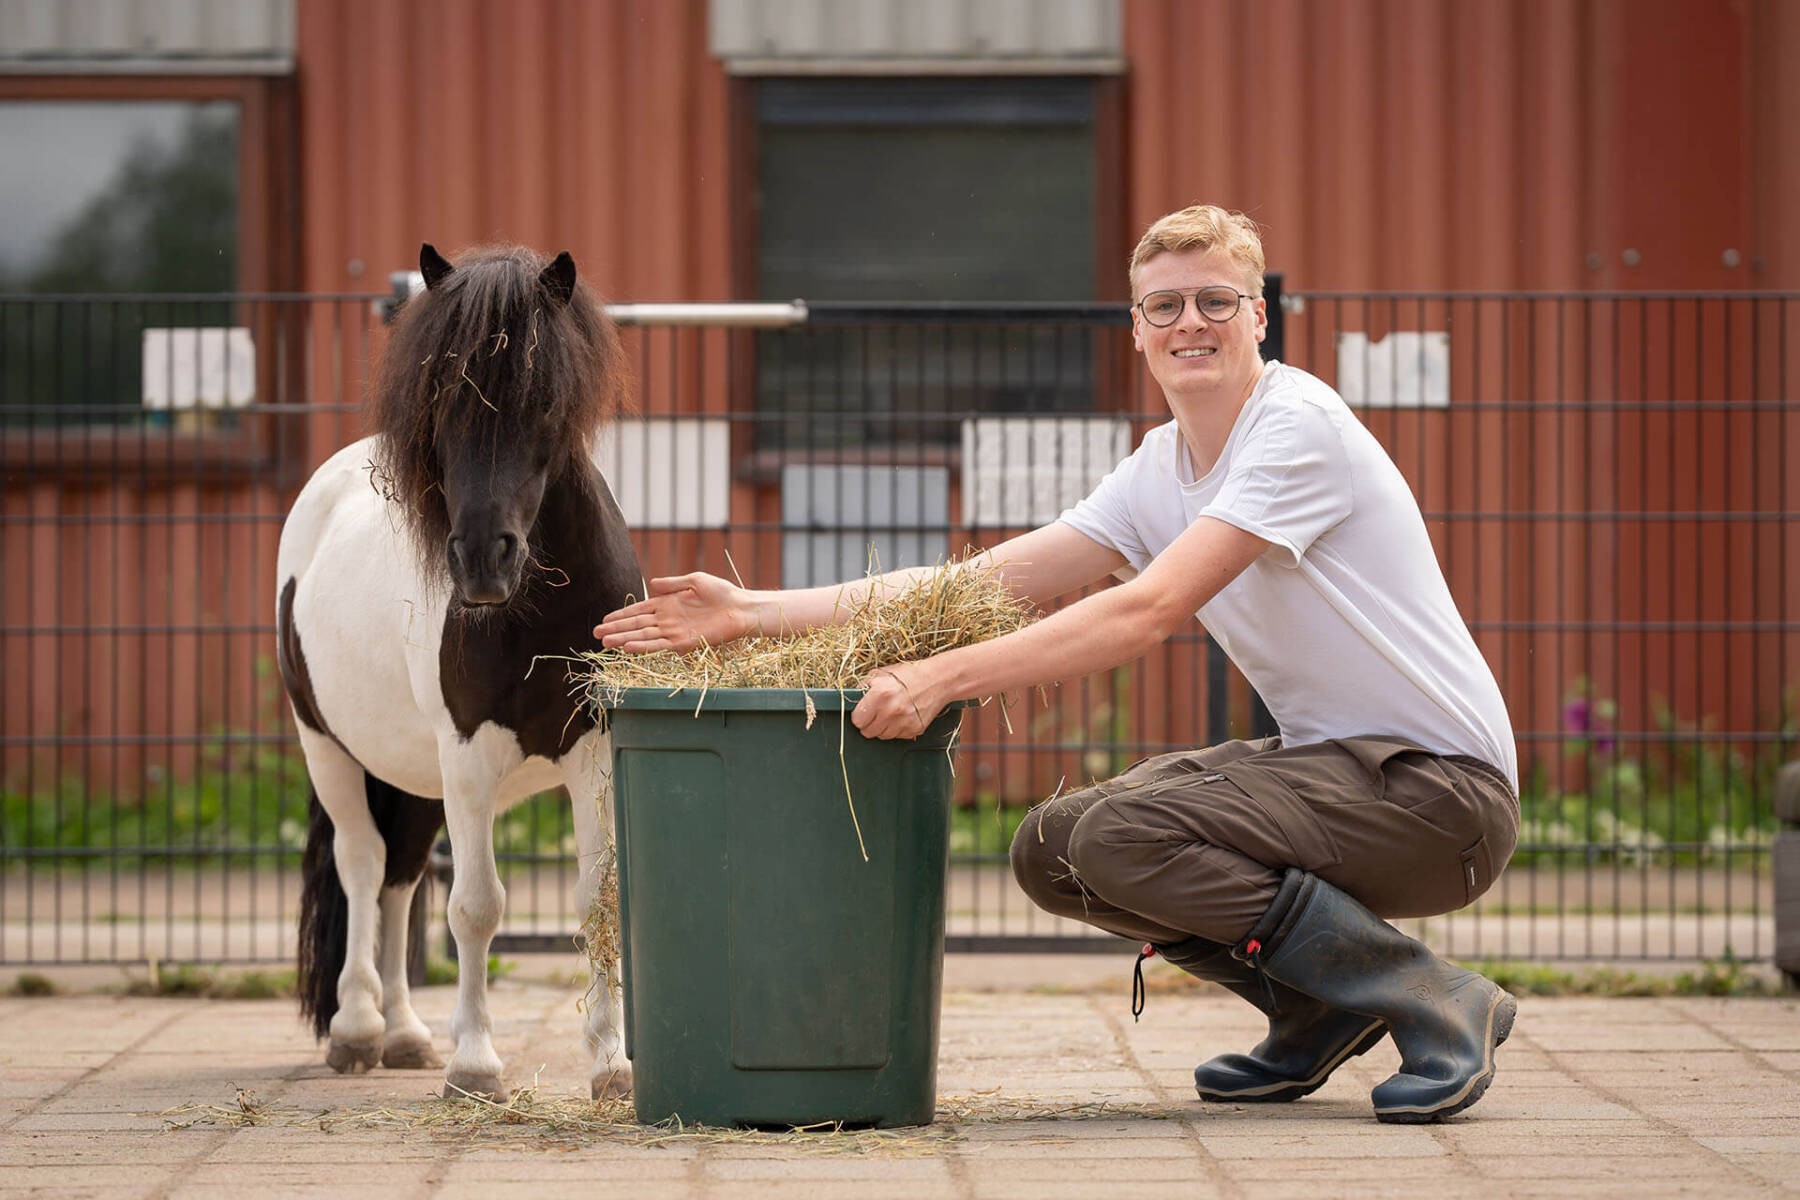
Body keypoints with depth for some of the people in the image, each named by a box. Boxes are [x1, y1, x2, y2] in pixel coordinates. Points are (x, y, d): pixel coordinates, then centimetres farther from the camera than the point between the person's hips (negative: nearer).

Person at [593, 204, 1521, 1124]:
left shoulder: (1301, 426, -16)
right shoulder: (1159, 471, 10)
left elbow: (1148, 611, -26)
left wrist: (945, 677, -31)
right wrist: (753, 614, -4)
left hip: (1442, 782, -9)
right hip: (1329, 760, 9)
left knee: (1123, 835, -25)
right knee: (1052, 849, 4)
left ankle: (1434, 1005, -14)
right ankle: (1322, 1015, 13)